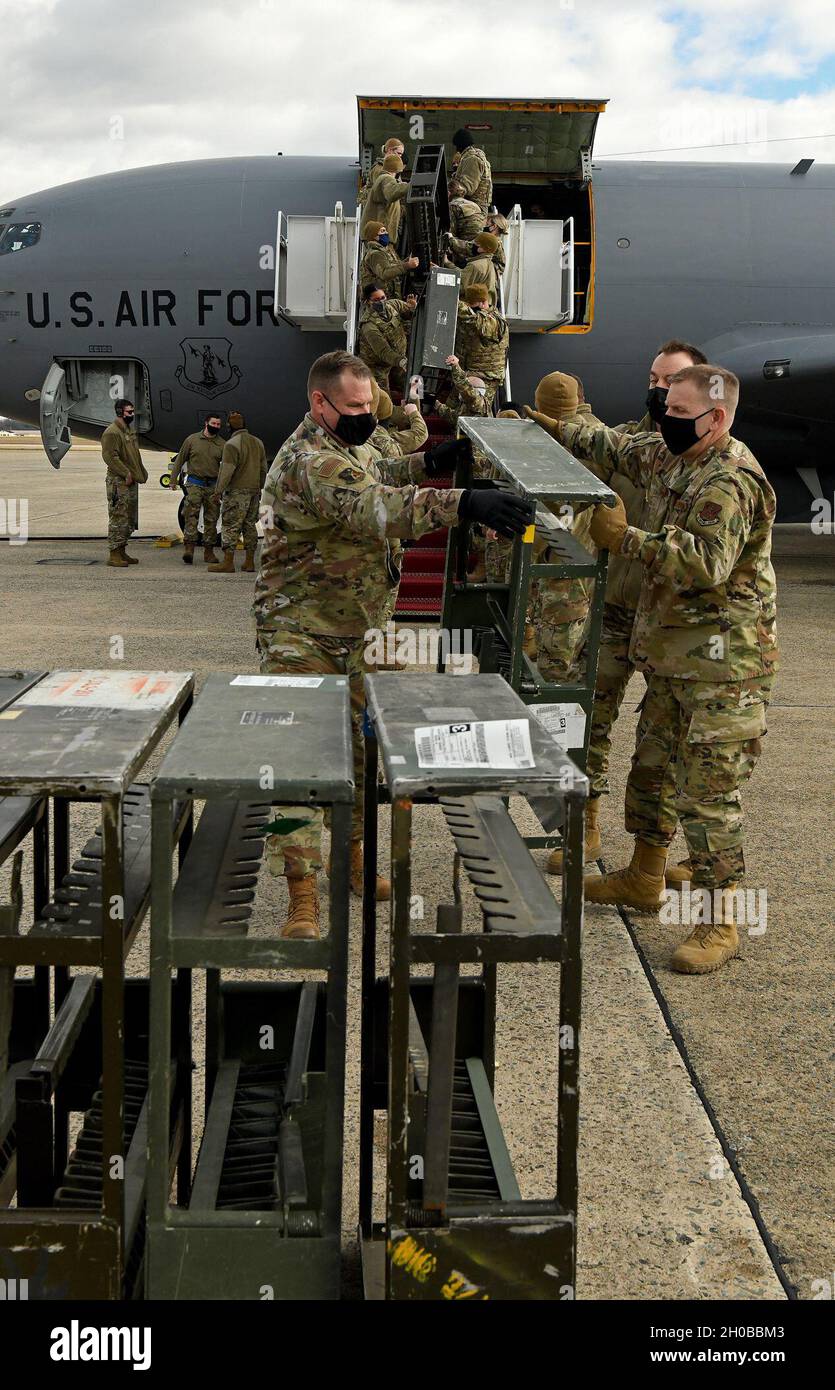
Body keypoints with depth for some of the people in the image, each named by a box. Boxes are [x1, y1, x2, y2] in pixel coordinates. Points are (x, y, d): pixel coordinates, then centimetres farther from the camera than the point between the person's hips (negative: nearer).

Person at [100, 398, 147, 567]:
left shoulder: (128, 431, 19)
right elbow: (110, 457, -20)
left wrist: (141, 473, 14)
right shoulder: (111, 432, -12)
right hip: (118, 483, -10)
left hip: (131, 482, 10)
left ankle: (122, 552, 20)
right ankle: (114, 554, -6)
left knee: (130, 520, 13)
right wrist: (126, 474, -22)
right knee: (118, 519, -8)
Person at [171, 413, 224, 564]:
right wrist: (174, 479, 5)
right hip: (195, 483, -2)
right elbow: (180, 459, 9)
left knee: (211, 519, 6)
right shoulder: (192, 439, 4)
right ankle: (189, 548, -19)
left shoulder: (222, 444, 7)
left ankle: (209, 550, 14)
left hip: (213, 486, 2)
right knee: (191, 515, -14)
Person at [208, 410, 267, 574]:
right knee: (250, 525, 11)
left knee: (230, 526, -5)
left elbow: (226, 471, -16)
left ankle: (228, 562, -8)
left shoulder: (231, 444, -12)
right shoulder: (258, 442, 11)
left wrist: (218, 491, -11)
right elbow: (263, 469, 16)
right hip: (254, 490, 7)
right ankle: (250, 562, 11)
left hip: (237, 491, -7)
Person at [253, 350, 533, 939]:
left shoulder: (346, 445, 9)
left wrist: (430, 462, 10)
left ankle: (352, 857, 34)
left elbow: (378, 474, 30)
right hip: (302, 636, -10)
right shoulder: (308, 461, -24)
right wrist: (464, 503, -50)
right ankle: (303, 895, -7)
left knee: (357, 747, 17)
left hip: (354, 632, 10)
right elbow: (377, 506, -40)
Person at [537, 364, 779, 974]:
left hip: (723, 661, -10)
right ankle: (645, 878, 38)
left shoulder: (732, 479, -20)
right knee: (652, 768, 21)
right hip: (672, 651, 10)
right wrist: (555, 430, 22)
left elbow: (707, 563, -30)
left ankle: (721, 923, 0)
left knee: (708, 790, -8)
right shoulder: (669, 456, 9)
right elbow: (617, 448, 27)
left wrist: (626, 538, -26)